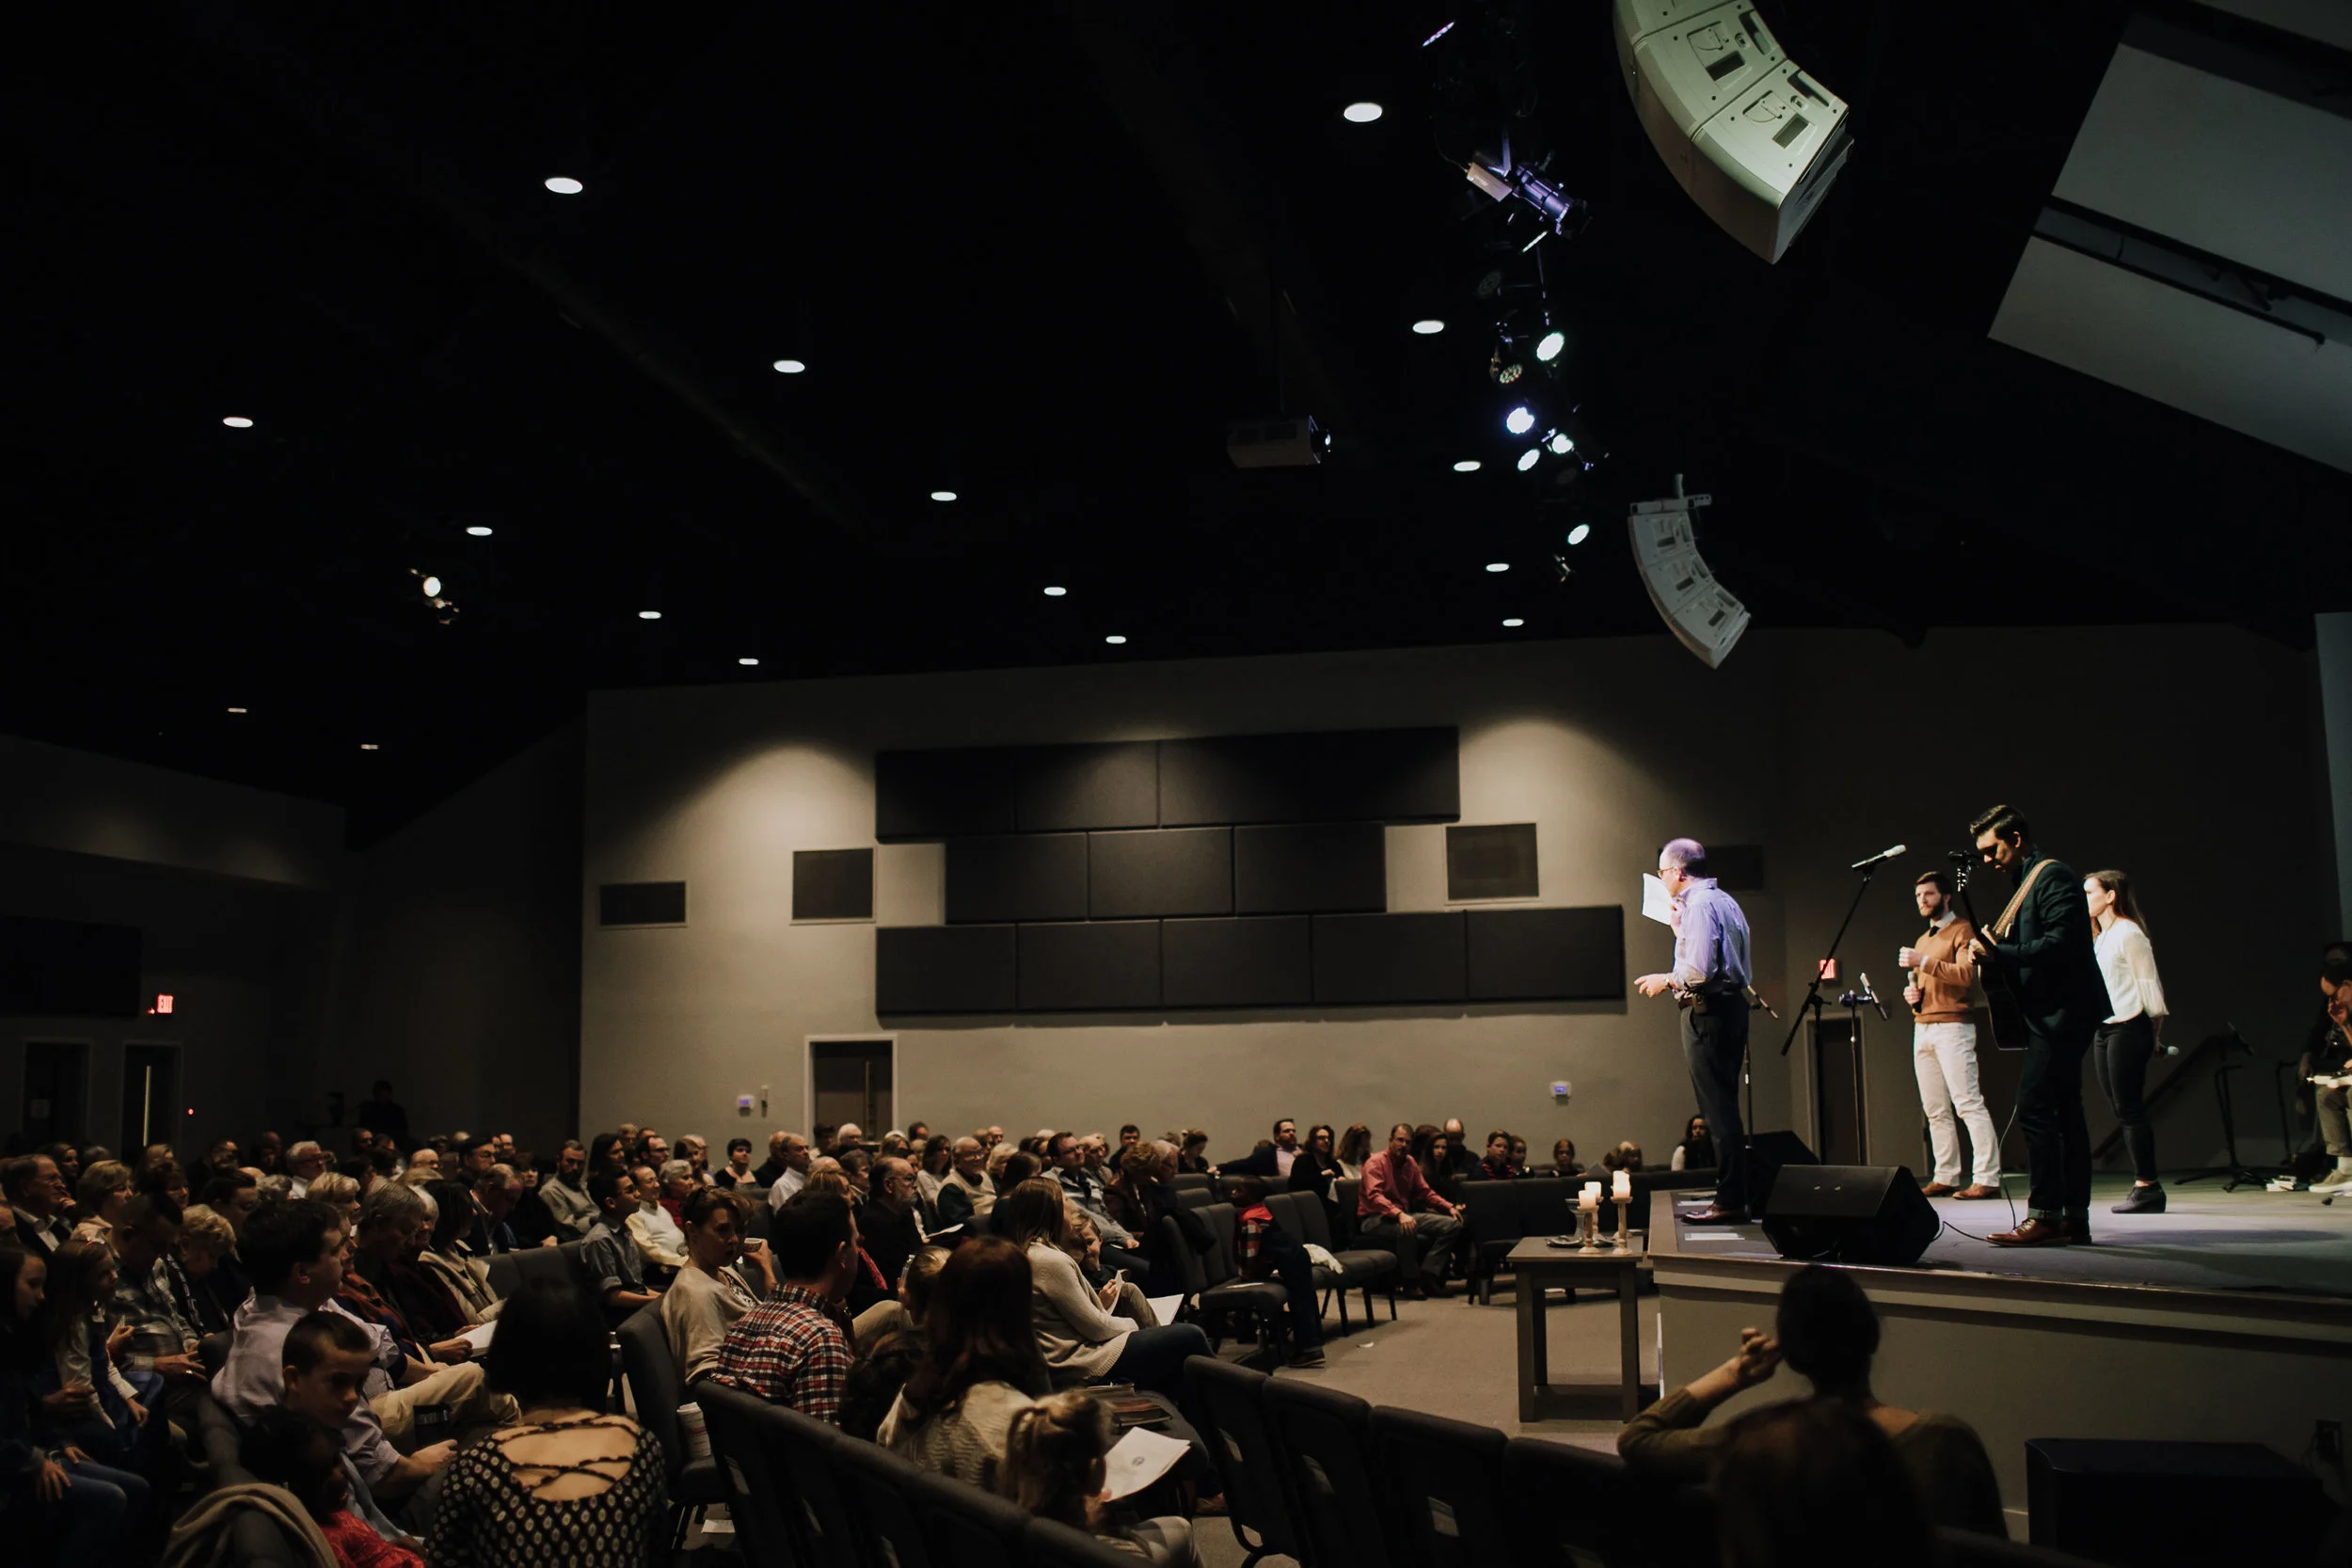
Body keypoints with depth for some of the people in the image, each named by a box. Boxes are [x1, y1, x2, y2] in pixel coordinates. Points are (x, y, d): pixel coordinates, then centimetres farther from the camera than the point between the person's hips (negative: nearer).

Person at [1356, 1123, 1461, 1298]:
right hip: (1373, 1219, -8)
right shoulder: (1376, 1163, -10)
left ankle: (1427, 1276, -17)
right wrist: (1399, 1214, -41)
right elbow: (1374, 1195, -25)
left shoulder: (1410, 1163, 13)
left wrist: (1449, 1207, 5)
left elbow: (1425, 1192, 21)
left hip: (1405, 1215, 8)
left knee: (1451, 1224, -9)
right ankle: (1411, 1282, -21)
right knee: (1406, 1230, -41)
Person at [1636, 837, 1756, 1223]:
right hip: (1731, 1004, 10)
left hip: (1708, 1011, -10)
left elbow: (1699, 971, -22)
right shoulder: (1724, 901, 17)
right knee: (1725, 1106, 14)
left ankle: (1730, 1201, -7)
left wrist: (1665, 981, -5)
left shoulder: (1698, 905, -15)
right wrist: (1679, 927, 26)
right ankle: (1739, 1192, 18)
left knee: (1718, 1109, -8)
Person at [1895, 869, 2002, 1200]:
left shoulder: (1961, 931, -2)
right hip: (1922, 1028, 8)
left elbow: (1966, 974, -17)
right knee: (1935, 1110, 5)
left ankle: (1987, 1178, -14)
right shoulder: (1922, 940, 23)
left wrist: (1924, 962, -18)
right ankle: (1946, 1177, 7)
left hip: (1951, 1026, -8)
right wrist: (1911, 993, 11)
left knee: (1968, 1104, -12)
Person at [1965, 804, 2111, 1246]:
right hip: (2053, 1015, 11)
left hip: (2062, 1011, -11)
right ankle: (2074, 1217, 12)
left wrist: (1999, 953, -21)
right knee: (2065, 1113, 10)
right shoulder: (2027, 883, 20)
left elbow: (2060, 944, -22)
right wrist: (1992, 954, 4)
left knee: (2034, 1110, -13)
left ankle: (2045, 1215, -13)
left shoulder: (2054, 876, -10)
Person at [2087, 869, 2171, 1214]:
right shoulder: (2098, 938, 16)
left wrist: (2154, 1033, -5)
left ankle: (2147, 1187, -5)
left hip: (2127, 1028, -9)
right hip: (2102, 1030, 9)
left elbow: (2149, 985, -9)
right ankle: (2142, 1185, 11)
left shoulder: (2128, 933, -9)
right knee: (2122, 1111, 8)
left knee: (2130, 1109, -8)